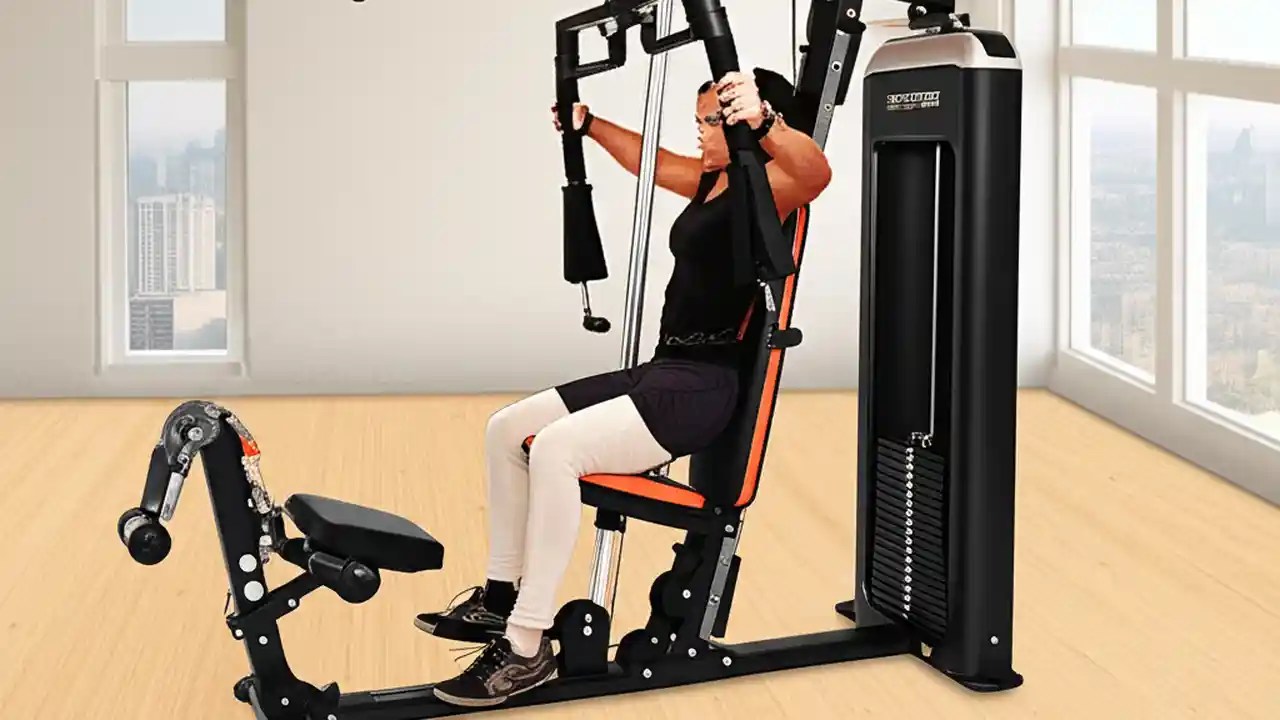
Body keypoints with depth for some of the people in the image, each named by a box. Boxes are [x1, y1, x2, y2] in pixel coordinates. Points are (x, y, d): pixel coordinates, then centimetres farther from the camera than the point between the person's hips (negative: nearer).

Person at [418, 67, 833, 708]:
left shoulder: (768, 187, -12)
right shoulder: (709, 179, 16)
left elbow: (816, 171, -36)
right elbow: (647, 159, 36)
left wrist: (762, 124, -53)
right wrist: (587, 124, 42)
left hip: (704, 385, -10)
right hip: (659, 369, 10)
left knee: (555, 448, -29)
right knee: (507, 430, 9)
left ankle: (527, 648, -23)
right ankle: (500, 597, 17)